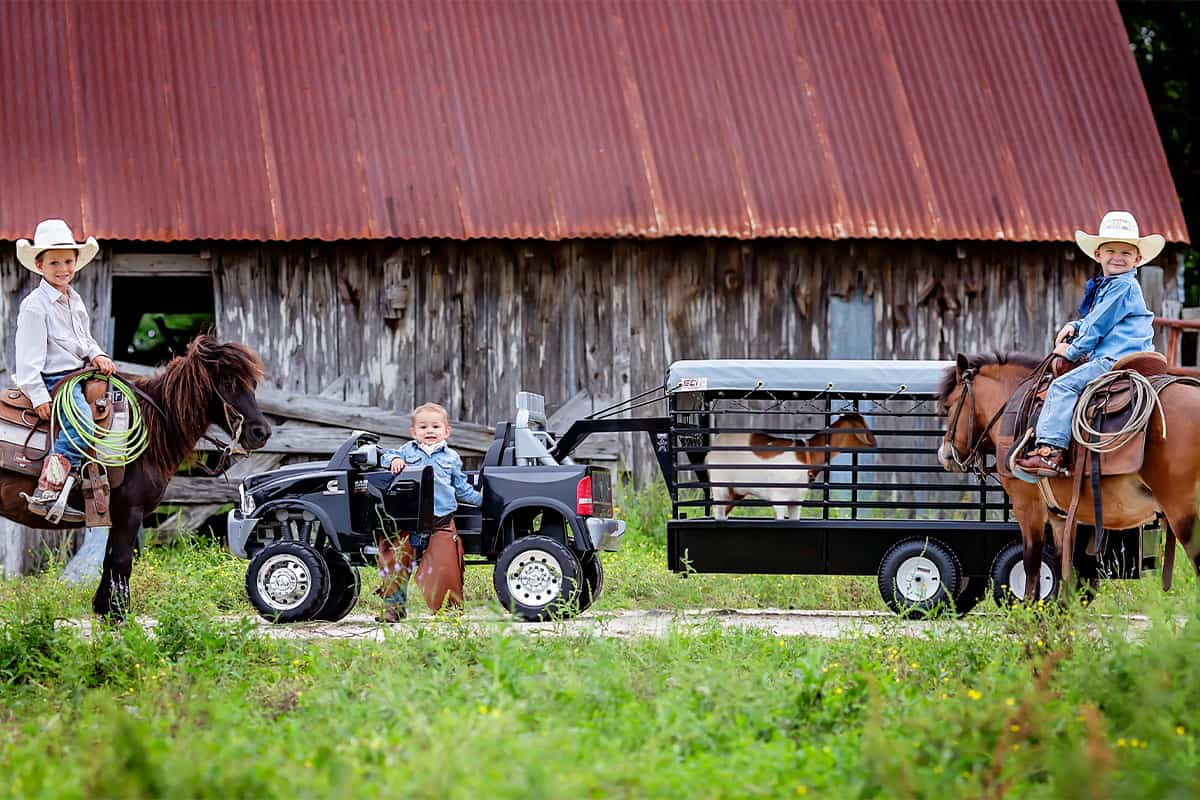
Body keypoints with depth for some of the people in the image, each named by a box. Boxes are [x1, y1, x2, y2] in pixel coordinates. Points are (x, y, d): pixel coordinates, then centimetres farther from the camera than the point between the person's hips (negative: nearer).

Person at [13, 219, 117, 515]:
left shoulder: (75, 300, 14)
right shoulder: (35, 306, -13)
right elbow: (28, 355, -16)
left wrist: (97, 355, 3)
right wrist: (38, 397, -21)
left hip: (78, 374, 9)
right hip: (53, 381, -9)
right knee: (81, 427, -27)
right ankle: (44, 497, -27)